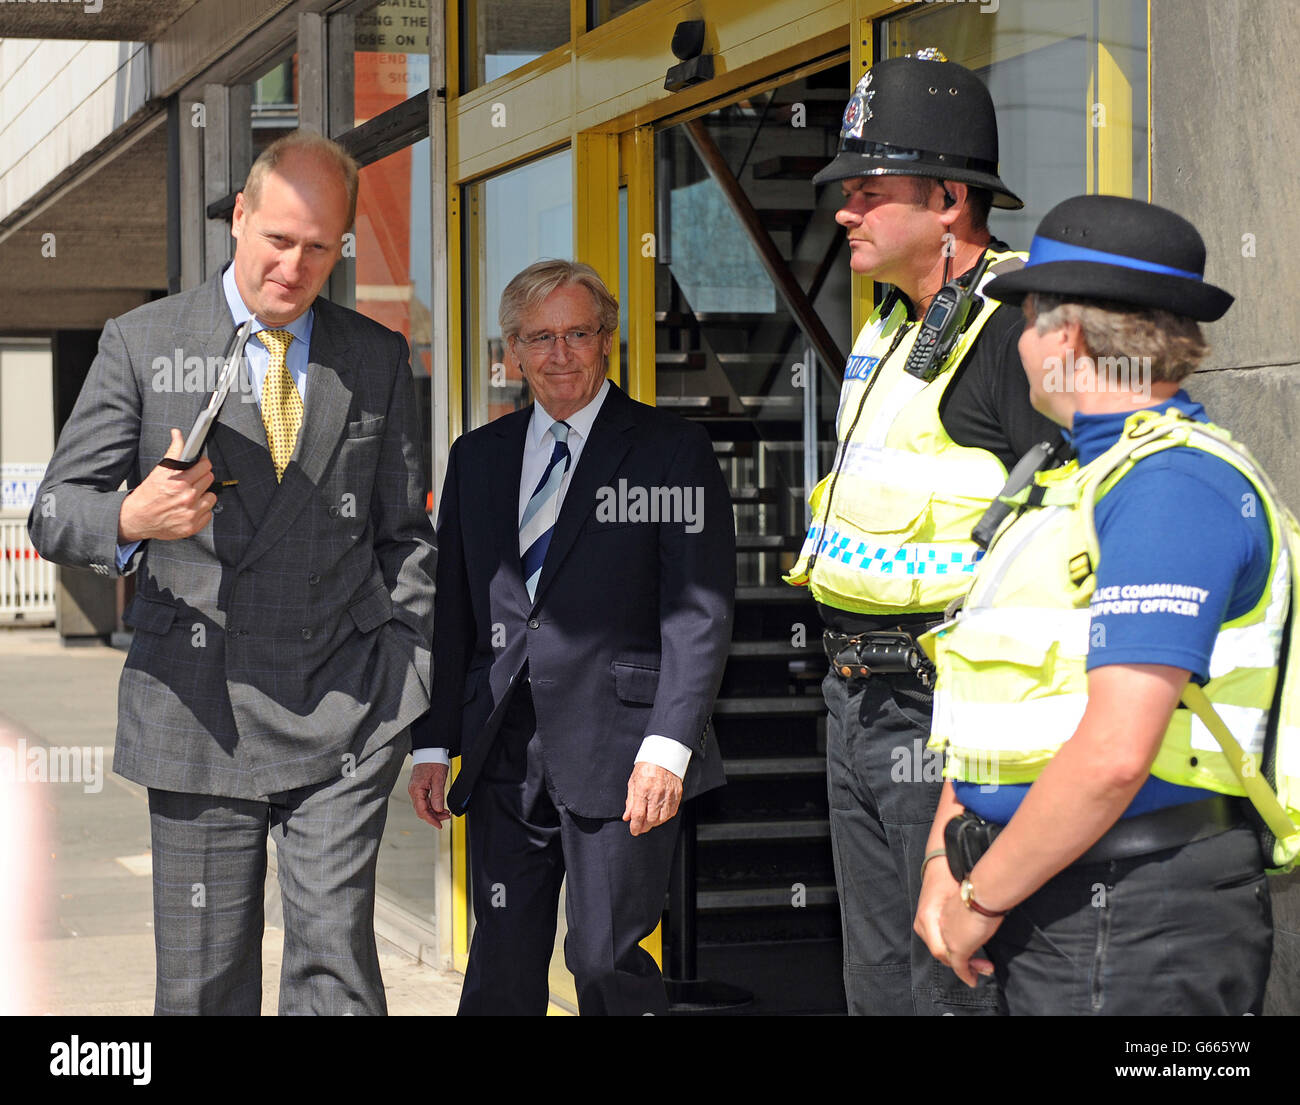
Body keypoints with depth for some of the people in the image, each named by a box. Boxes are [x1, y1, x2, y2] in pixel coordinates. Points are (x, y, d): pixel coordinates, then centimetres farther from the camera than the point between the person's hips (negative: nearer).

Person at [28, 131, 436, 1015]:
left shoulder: (378, 358, 10)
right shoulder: (141, 345, 2)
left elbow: (406, 536, 13)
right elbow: (54, 513, 2)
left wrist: (417, 702, 4)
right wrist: (132, 520, -22)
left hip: (345, 711, 1)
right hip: (198, 710, -1)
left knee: (336, 958, -6)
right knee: (203, 979, 5)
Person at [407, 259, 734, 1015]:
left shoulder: (673, 451, 0)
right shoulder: (477, 457, 14)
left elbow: (701, 610, -7)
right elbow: (450, 610, 16)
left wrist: (668, 745, -16)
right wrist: (433, 745, 10)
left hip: (617, 753, -4)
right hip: (505, 755, 4)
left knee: (606, 959, -2)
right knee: (502, 968, 6)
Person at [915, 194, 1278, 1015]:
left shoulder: (1177, 484, -16)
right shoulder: (1094, 478, 17)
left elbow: (1114, 754, -24)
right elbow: (992, 701, 18)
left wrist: (983, 899, -14)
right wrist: (945, 860, 6)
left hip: (1133, 922, -9)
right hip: (1054, 908, 9)